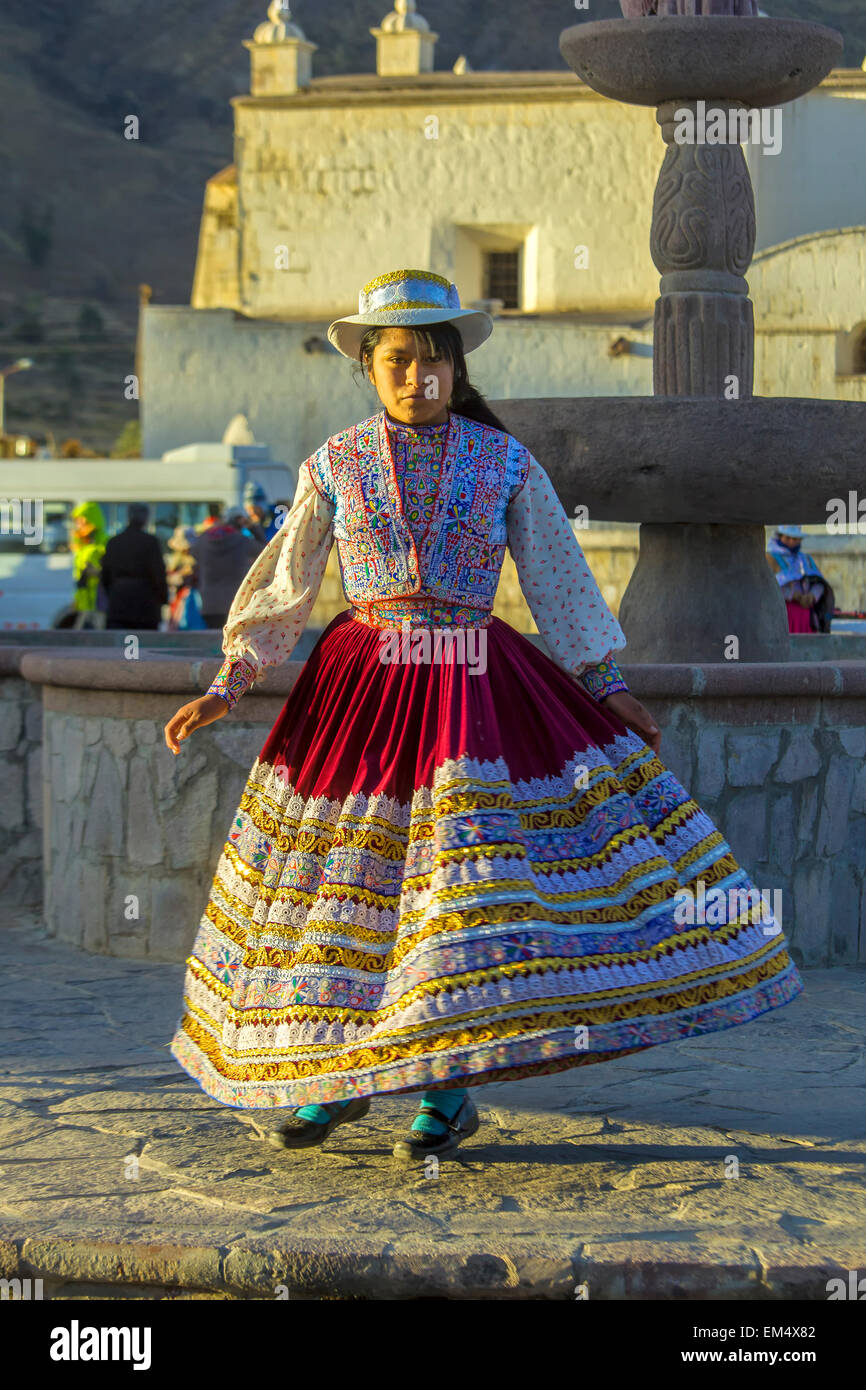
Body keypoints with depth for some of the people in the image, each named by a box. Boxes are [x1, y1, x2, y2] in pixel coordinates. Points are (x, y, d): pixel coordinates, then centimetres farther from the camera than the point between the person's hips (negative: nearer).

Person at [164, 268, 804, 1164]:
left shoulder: (505, 463, 1)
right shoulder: (335, 466, 2)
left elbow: (558, 578, 7)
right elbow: (283, 588, 5)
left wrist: (610, 690, 7)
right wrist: (228, 687, -3)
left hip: (470, 684, -1)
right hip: (360, 682, 1)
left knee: (462, 870, -7)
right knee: (339, 876, 5)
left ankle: (446, 1092, 6)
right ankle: (335, 1078, 23)